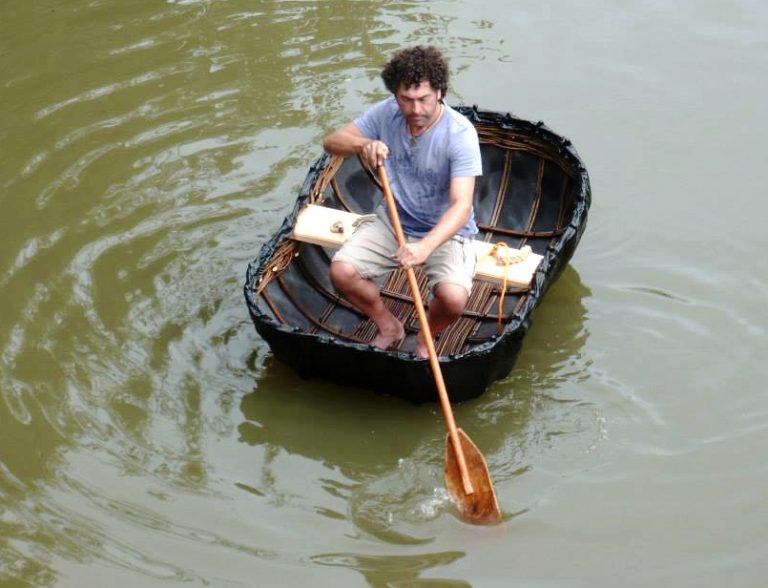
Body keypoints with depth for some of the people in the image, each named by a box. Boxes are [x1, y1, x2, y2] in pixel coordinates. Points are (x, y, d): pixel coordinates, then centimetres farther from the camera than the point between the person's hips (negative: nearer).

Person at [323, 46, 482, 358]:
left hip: (445, 231, -4)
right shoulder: (387, 113, -10)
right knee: (342, 271, -18)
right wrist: (363, 145, -27)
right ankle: (389, 326, 12)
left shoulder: (460, 133, -24)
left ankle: (426, 338, 8)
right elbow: (331, 142, -3)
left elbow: (461, 206, -31)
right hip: (393, 222, 4)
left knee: (453, 297, -30)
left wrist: (425, 246, -48)